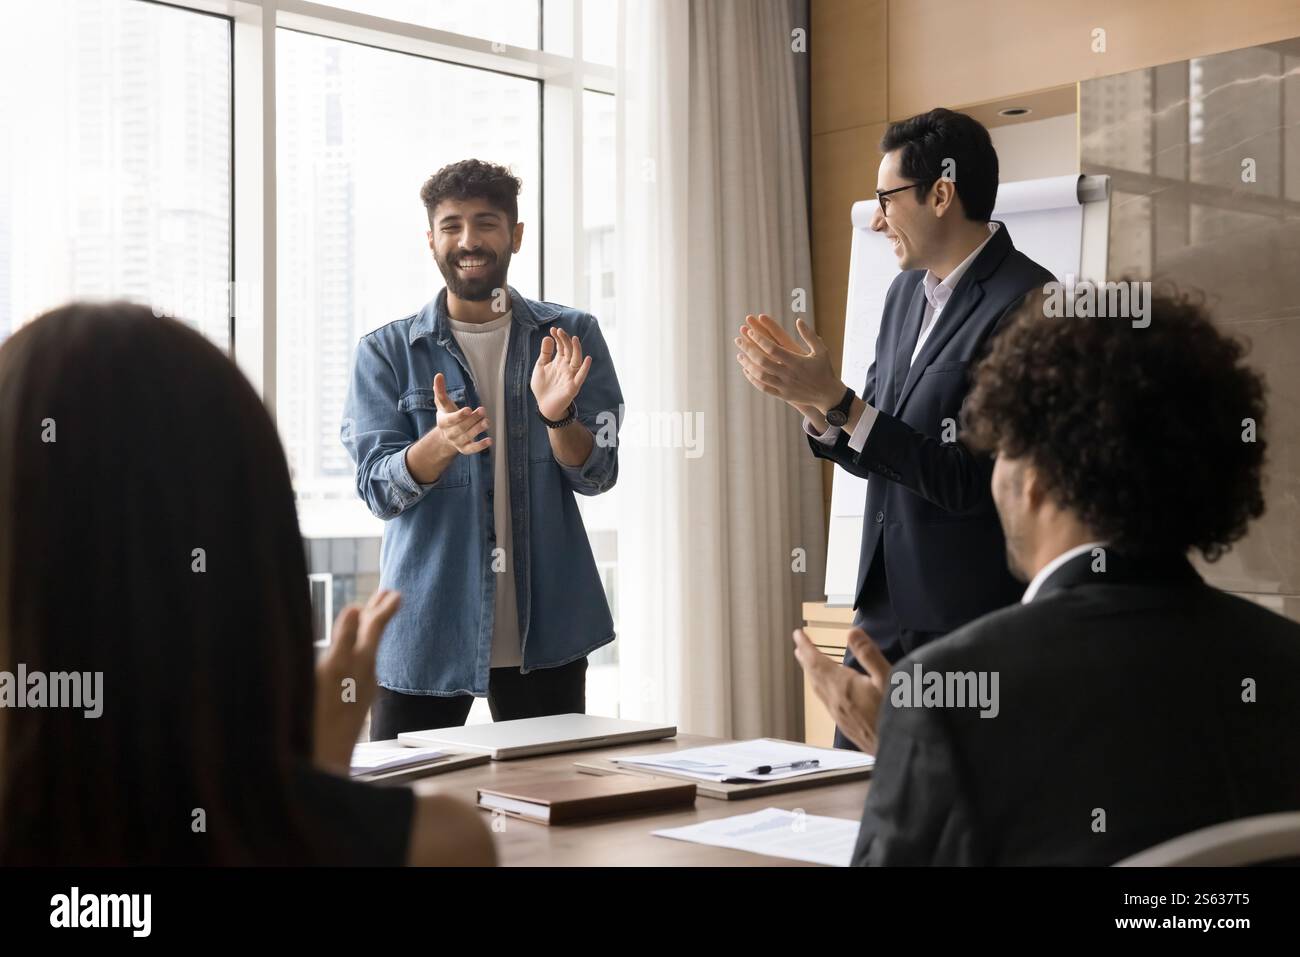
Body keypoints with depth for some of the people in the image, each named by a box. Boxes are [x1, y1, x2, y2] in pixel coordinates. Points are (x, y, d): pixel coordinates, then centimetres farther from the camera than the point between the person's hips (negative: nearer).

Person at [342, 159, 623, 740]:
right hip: (425, 628, -1)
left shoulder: (571, 336, 4)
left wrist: (557, 415, -22)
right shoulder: (385, 353, 1)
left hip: (545, 625, 1)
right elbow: (379, 491, -6)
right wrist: (441, 442, -27)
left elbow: (598, 474, -1)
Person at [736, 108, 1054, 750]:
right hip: (885, 612, 8)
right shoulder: (906, 292, 11)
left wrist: (836, 402, -21)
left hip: (971, 623, -8)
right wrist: (810, 401, -4)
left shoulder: (1027, 303, -16)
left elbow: (968, 479, -21)